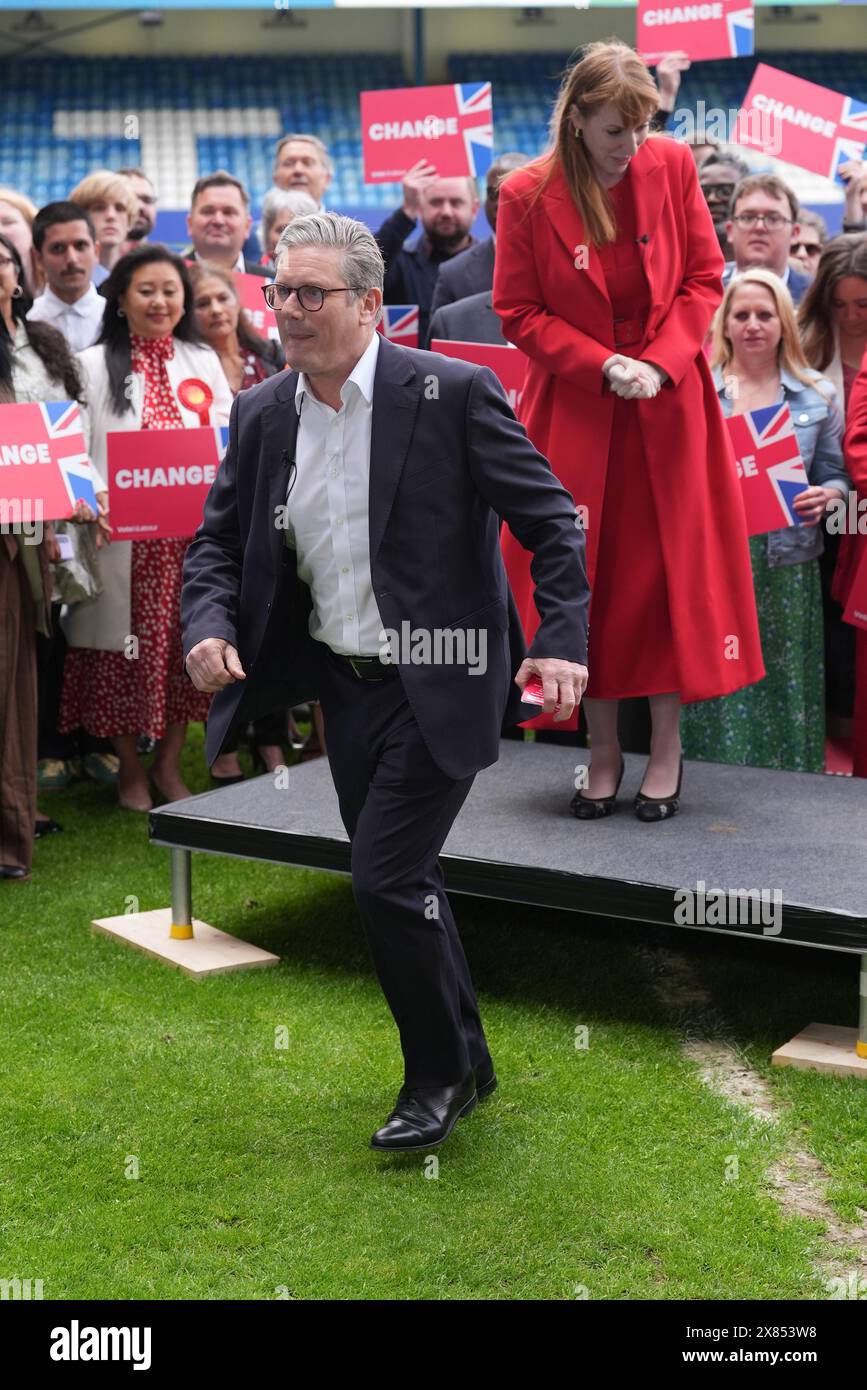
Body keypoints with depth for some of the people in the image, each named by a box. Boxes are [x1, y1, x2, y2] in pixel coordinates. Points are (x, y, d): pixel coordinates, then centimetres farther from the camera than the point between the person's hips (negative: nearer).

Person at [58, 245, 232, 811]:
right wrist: (93, 500, -20)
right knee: (128, 650, 2)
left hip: (192, 533, 3)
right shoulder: (94, 365, 2)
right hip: (125, 537, -3)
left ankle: (170, 763, 23)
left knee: (185, 646, 6)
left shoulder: (203, 361, 11)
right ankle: (131, 769, 19)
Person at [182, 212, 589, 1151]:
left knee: (386, 875, -11)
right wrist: (209, 622, -9)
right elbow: (217, 540, 10)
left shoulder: (453, 394, -12)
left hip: (436, 686, -6)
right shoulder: (262, 413, 4)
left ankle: (441, 1075, 12)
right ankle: (461, 1060, 35)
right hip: (343, 684, 6)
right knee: (393, 883, 15)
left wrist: (561, 640, -21)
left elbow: (551, 521, -10)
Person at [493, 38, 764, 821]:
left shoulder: (672, 167, -3)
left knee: (671, 570, 2)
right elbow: (519, 313, -4)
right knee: (586, 577, 3)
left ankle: (667, 748, 15)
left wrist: (659, 363, -13)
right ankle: (603, 751, 16)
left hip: (668, 409, 1)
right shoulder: (528, 196, -8)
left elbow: (705, 280, 1)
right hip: (574, 412, -1)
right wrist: (604, 366, -15)